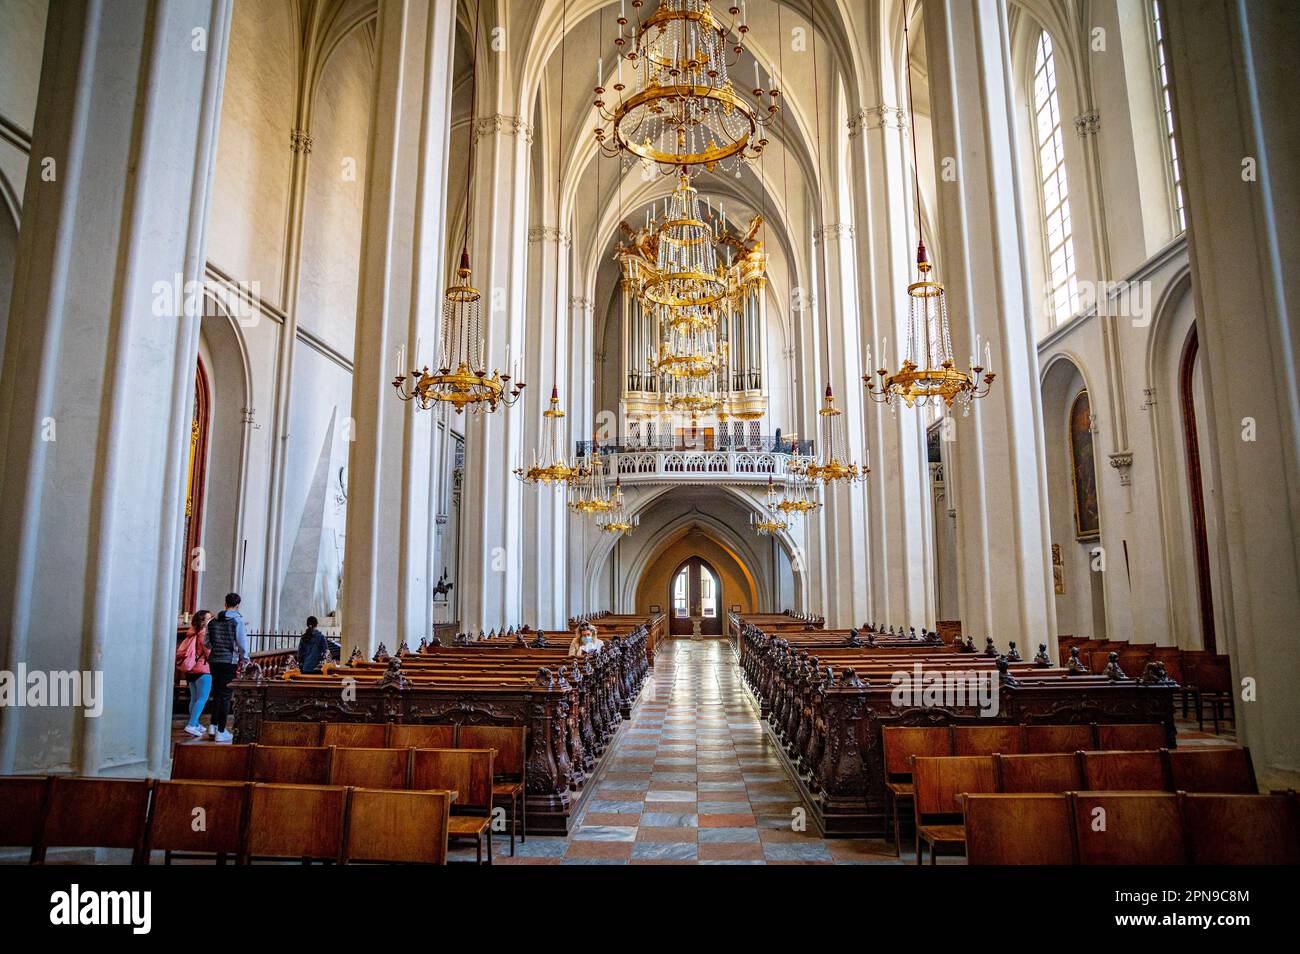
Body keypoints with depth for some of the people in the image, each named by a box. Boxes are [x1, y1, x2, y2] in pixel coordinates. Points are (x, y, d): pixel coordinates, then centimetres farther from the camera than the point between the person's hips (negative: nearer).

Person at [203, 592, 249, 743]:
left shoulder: (213, 620, 7)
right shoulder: (237, 620, -9)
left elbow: (206, 642, 12)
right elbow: (242, 642, -10)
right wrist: (244, 659, 2)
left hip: (214, 661, 5)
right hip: (229, 661, -5)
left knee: (217, 693, 19)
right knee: (226, 696, 1)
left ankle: (213, 725, 18)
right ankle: (221, 732, 4)